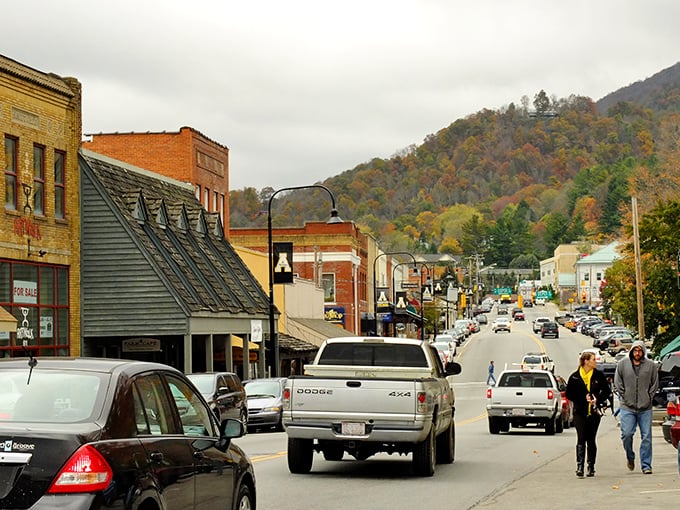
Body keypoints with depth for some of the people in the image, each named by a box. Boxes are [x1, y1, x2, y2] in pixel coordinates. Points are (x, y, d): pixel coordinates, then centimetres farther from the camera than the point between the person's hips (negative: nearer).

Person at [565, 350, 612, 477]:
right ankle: (579, 466, -15)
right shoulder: (575, 377, -1)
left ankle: (591, 467, 14)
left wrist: (598, 400, -8)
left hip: (594, 412, 2)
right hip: (580, 412, -2)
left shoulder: (599, 375, 3)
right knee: (581, 439, -10)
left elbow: (607, 391, 9)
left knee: (591, 439, 6)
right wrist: (583, 398, -12)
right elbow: (569, 394, 1)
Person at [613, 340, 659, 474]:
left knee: (646, 437, 0)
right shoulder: (622, 364, 3)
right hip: (627, 407, 0)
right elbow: (617, 383, 7)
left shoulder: (651, 365, 3)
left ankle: (646, 465, 7)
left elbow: (654, 384, 10)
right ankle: (630, 457, 20)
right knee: (627, 434, -6)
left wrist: (649, 398, 2)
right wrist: (623, 397, 0)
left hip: (645, 408, 0)